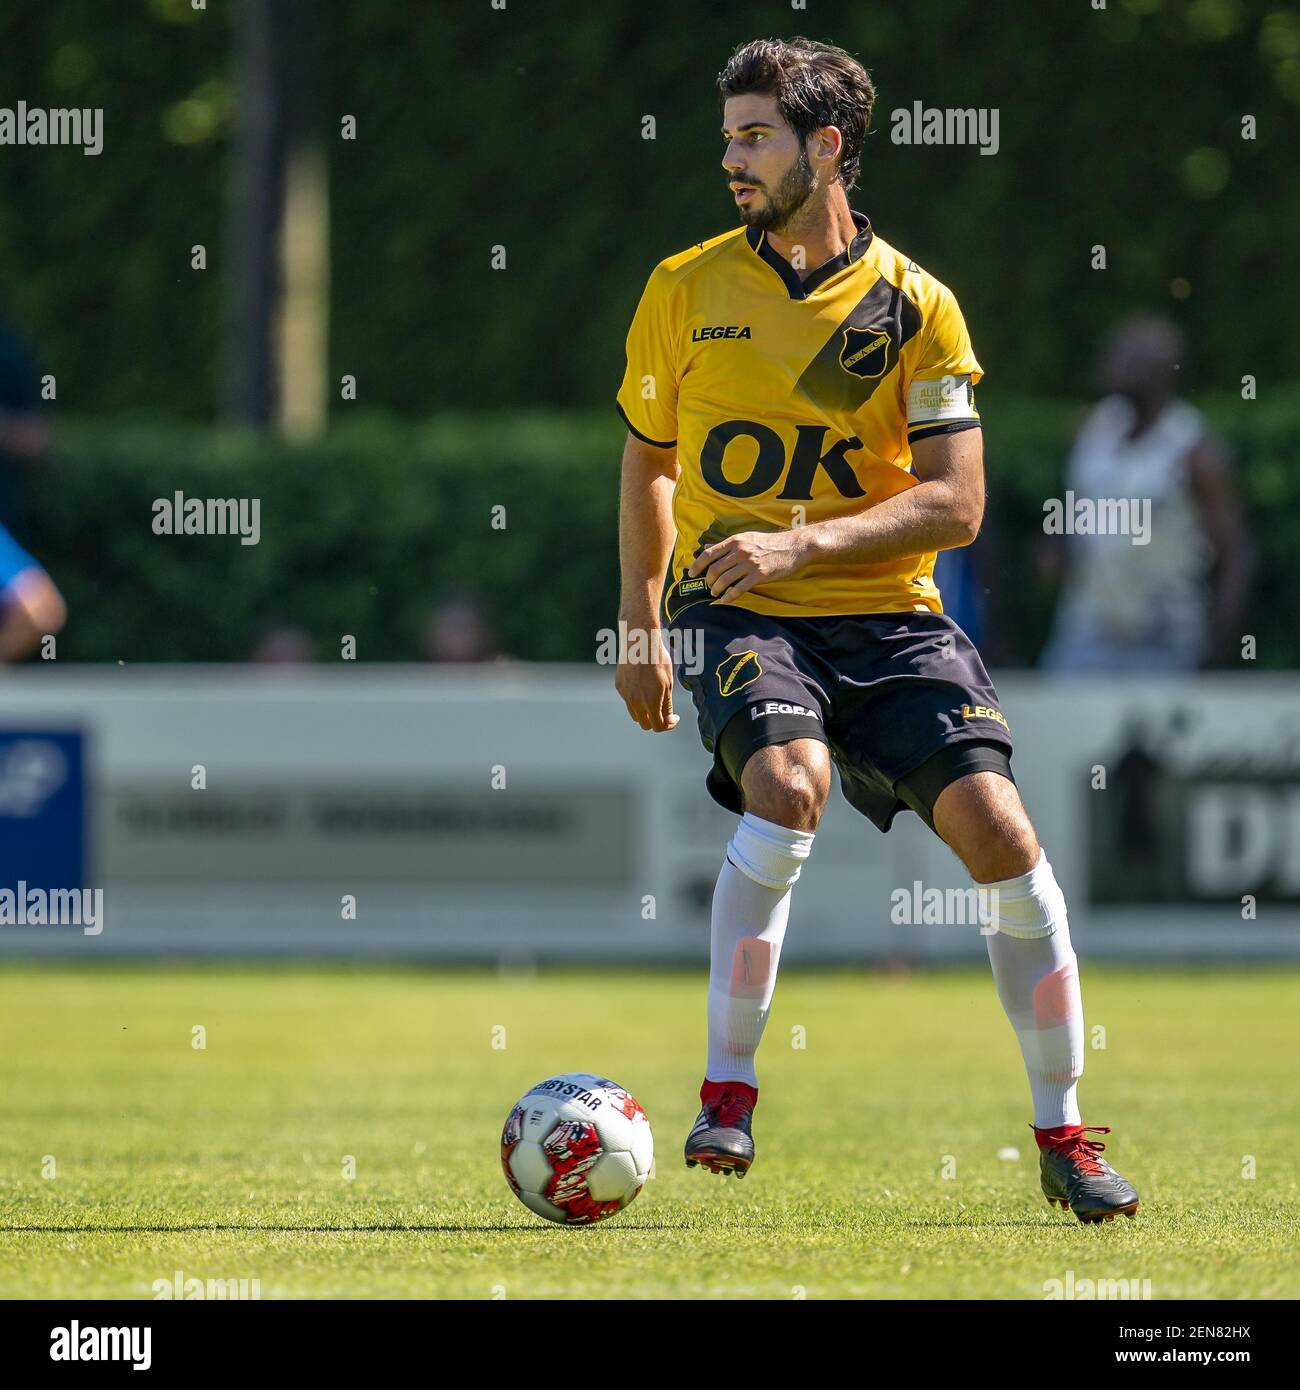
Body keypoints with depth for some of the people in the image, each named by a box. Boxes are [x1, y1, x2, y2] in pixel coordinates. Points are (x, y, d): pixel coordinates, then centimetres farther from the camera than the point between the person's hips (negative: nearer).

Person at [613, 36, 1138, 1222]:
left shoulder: (916, 308, -1)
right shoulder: (686, 291, 4)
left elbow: (955, 504, -6)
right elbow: (647, 462, 18)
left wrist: (801, 544, -18)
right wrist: (641, 626, 15)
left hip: (889, 616, 1)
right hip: (742, 617, -1)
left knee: (999, 829, -14)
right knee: (788, 784, -31)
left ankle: (1064, 1135, 1)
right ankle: (727, 1092, -20)